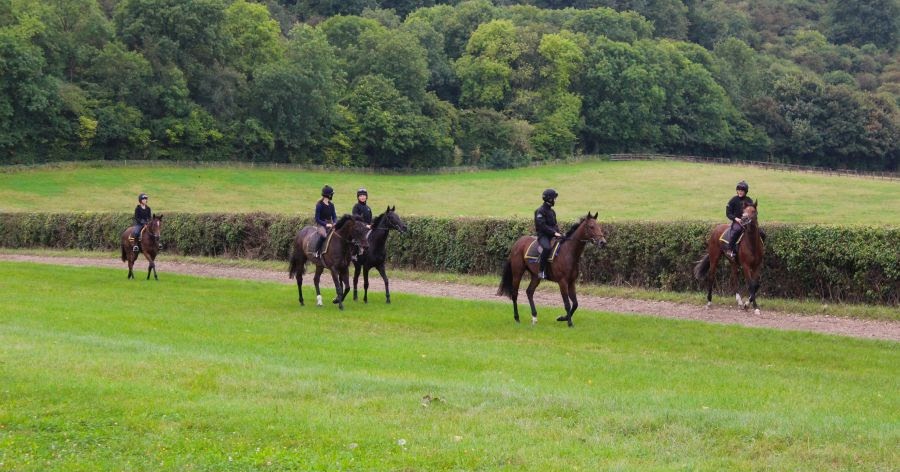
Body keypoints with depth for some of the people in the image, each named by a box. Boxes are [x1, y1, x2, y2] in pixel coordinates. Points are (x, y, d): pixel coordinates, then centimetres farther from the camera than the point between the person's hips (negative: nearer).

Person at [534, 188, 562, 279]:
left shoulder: (552, 211, 17)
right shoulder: (541, 211, -9)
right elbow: (542, 225, -17)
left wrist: (558, 232, 2)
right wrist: (554, 232, -20)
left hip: (552, 235, 9)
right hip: (543, 235, -9)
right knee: (547, 248, -36)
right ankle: (542, 271, -31)